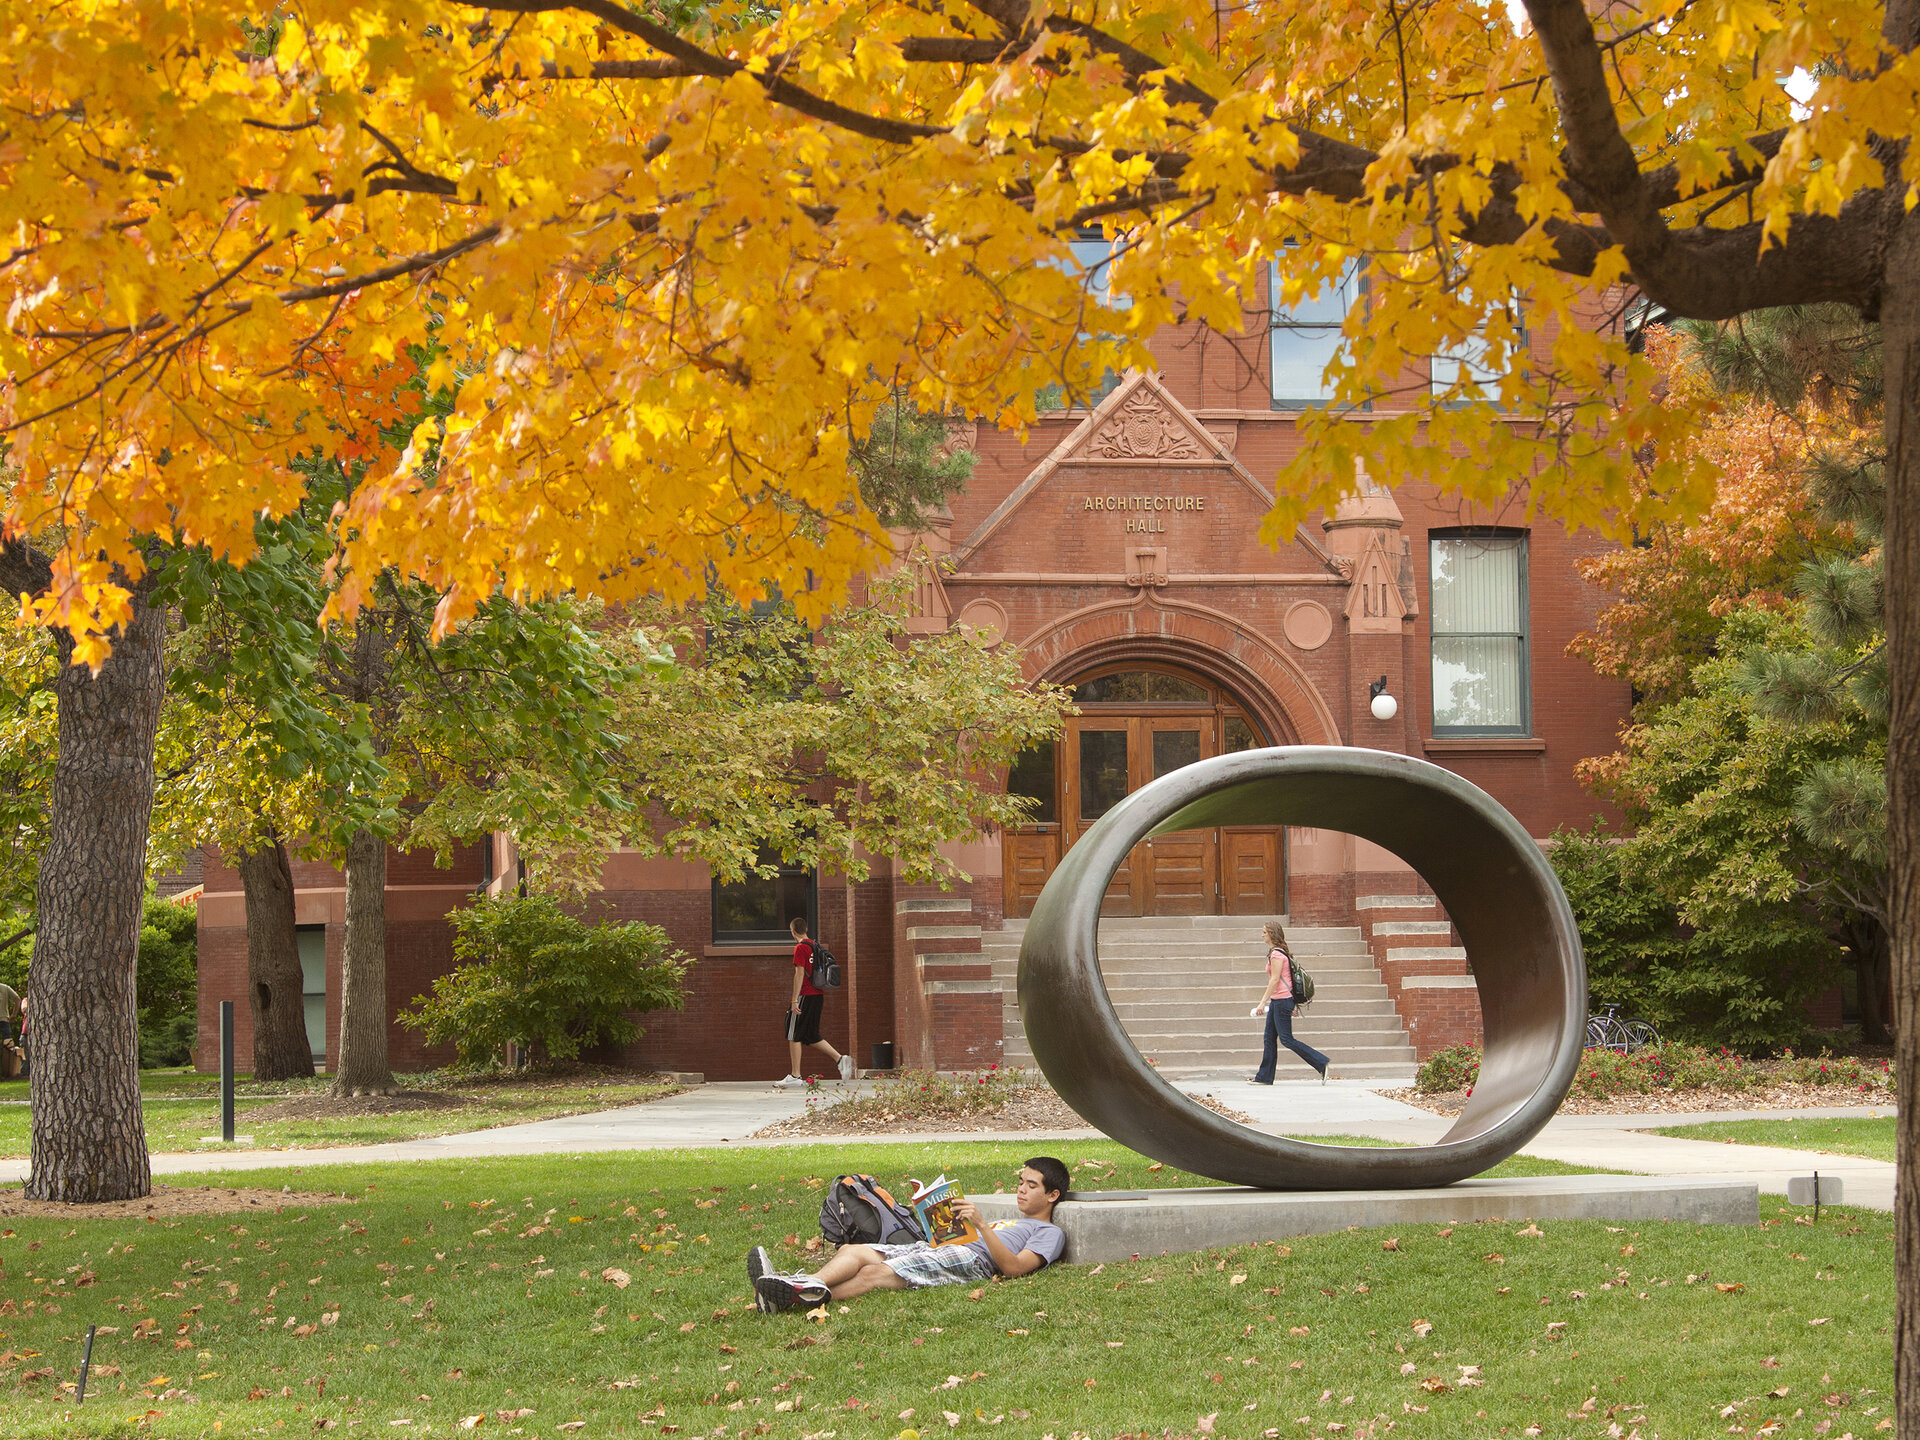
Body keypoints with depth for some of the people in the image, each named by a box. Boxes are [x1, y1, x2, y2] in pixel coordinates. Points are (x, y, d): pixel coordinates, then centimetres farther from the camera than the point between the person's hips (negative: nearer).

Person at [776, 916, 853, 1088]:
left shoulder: (800, 948, -10)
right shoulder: (815, 946, 15)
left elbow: (800, 974, -16)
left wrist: (795, 1000, -17)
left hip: (805, 996, -8)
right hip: (818, 996, 8)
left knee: (794, 1036, -1)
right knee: (812, 1036, 14)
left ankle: (795, 1076, -1)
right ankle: (840, 1059, 0)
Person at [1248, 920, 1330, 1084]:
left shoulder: (1276, 954, -16)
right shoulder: (1280, 952, 14)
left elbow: (1275, 980, -20)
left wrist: (1263, 1002, -18)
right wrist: (1291, 1005, 21)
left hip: (1281, 1001, -10)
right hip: (1277, 1001, 10)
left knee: (1286, 1039, -7)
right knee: (1270, 1038, 11)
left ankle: (1321, 1063, -5)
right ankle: (1264, 1076, 15)